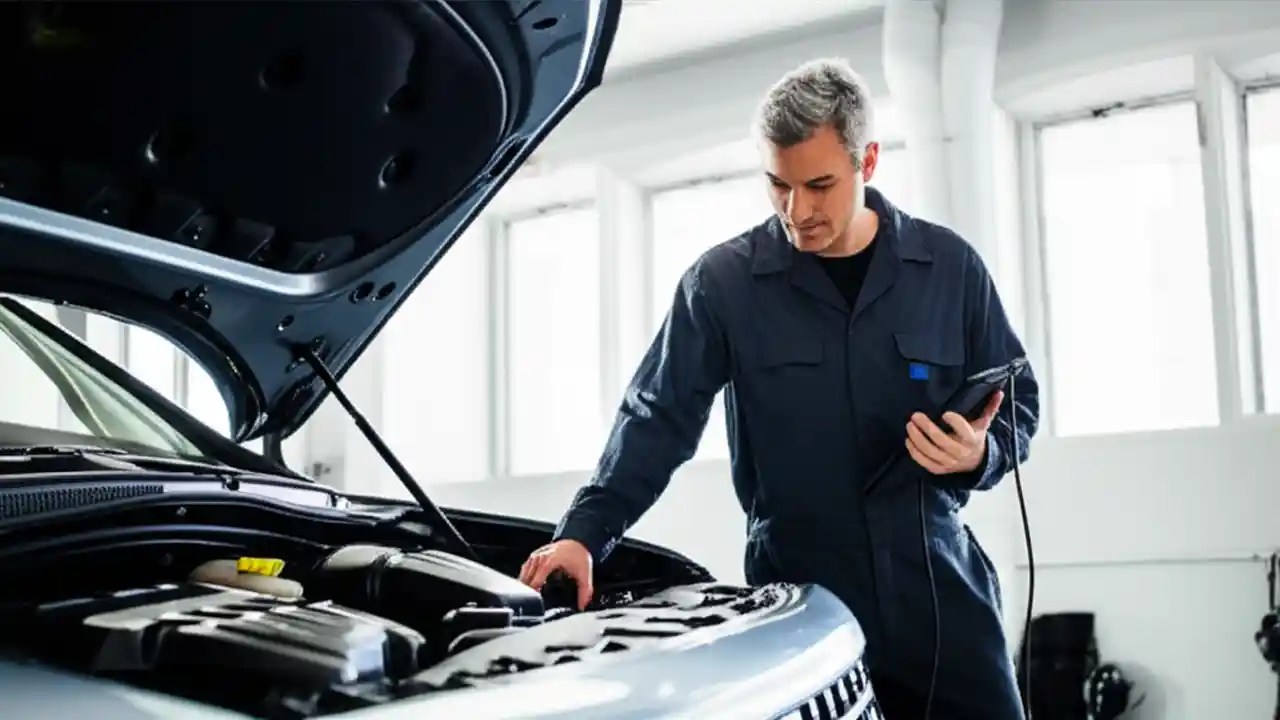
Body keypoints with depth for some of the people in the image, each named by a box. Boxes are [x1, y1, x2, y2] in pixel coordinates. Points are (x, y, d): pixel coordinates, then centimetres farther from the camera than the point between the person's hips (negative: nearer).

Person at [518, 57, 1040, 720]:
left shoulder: (950, 267, 1)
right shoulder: (724, 281, -2)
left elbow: (1016, 399, 10)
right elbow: (658, 417, -2)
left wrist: (980, 455, -13)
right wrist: (583, 533, -14)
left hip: (940, 590, 2)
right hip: (799, 594, -1)